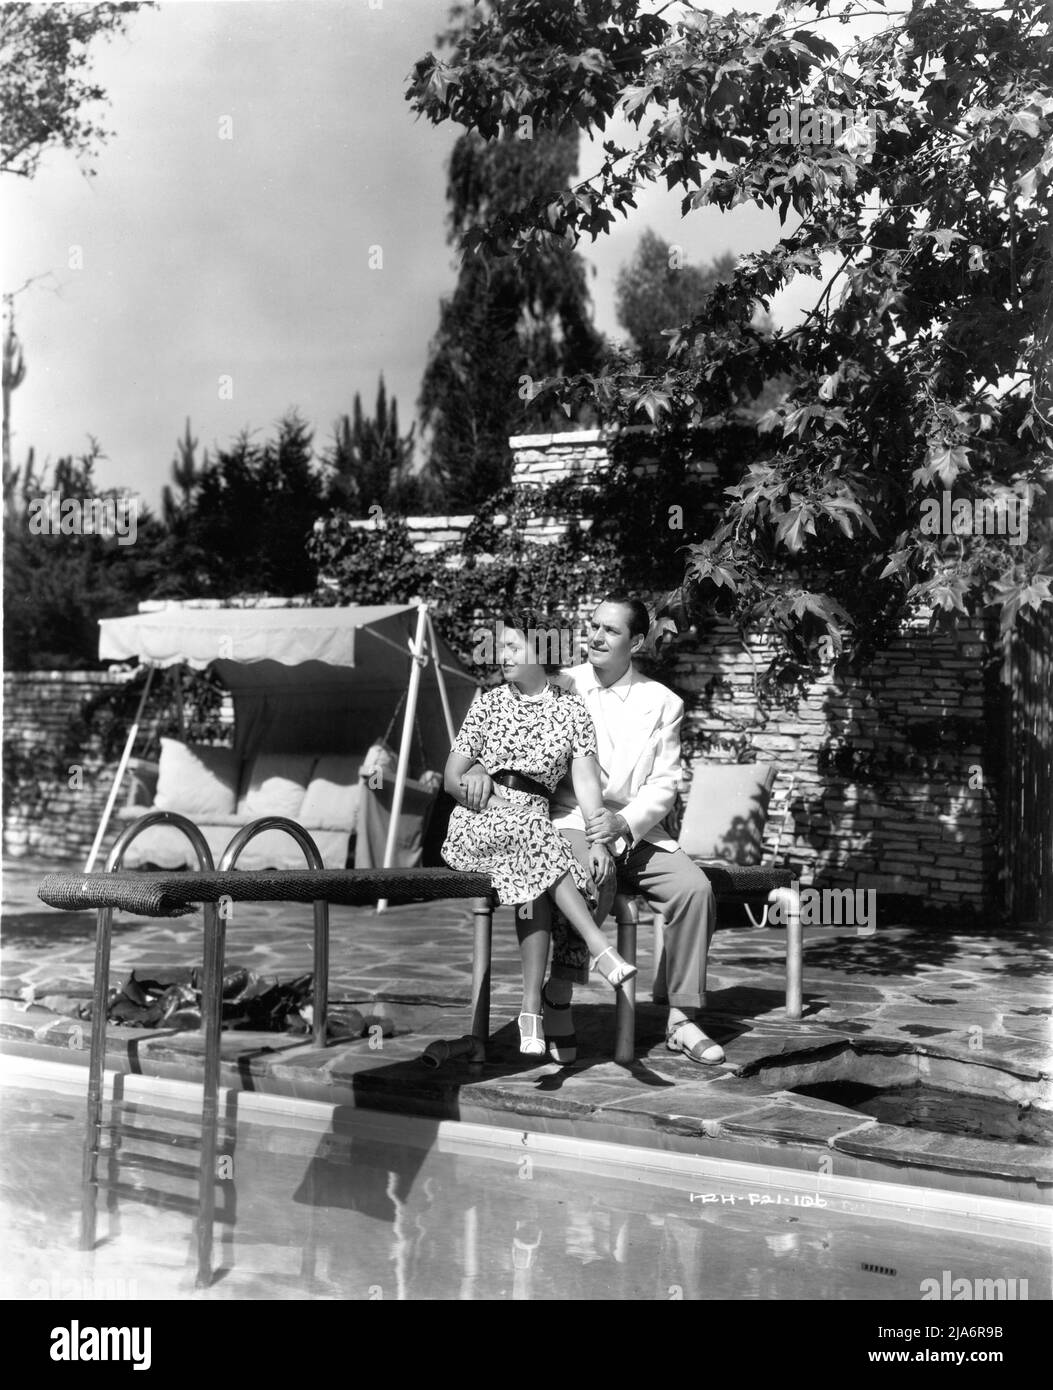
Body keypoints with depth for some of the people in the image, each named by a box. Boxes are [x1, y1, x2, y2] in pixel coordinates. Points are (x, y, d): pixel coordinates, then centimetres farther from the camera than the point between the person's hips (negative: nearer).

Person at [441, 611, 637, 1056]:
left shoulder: (571, 710, 8)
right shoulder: (487, 706, 11)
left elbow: (586, 779, -2)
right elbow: (452, 777, 11)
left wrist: (599, 840, -16)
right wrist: (471, 784, -12)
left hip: (533, 816, 0)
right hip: (478, 822, 0)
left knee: (531, 881, -33)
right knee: (530, 834, -34)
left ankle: (532, 1008, -33)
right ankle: (599, 948, -40)